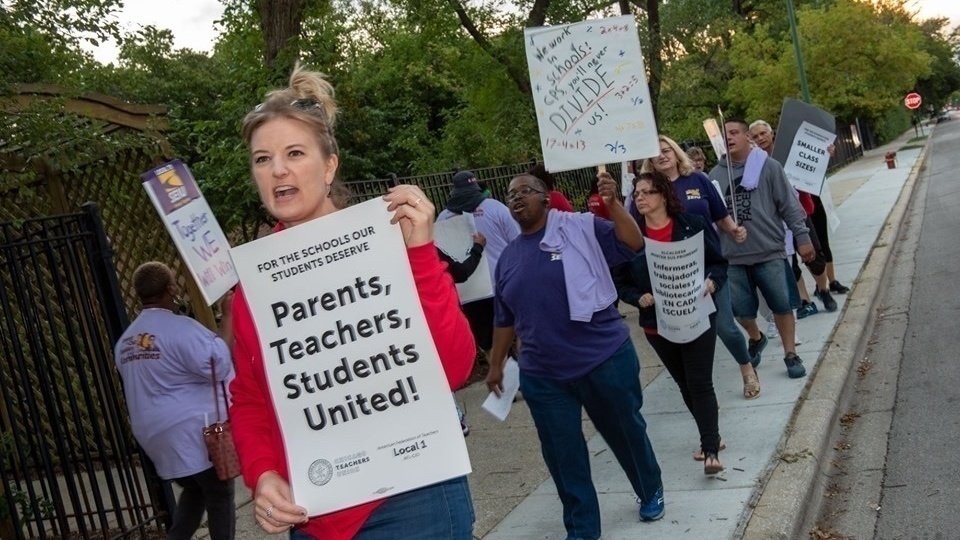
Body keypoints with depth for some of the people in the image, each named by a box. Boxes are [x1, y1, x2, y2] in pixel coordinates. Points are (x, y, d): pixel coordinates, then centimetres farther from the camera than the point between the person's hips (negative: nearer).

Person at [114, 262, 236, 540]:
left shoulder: (125, 341, 11)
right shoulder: (180, 328, -16)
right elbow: (218, 364, -22)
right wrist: (228, 316, -15)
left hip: (157, 436, 8)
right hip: (195, 432, -8)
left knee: (195, 490, 23)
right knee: (220, 495, 3)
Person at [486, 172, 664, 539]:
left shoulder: (580, 228, -5)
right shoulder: (508, 257, 8)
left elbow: (633, 245, -13)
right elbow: (505, 319, 15)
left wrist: (613, 204, -25)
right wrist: (496, 364, 16)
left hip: (605, 359, -3)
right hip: (543, 376, 3)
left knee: (626, 432, 16)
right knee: (562, 454, 8)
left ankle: (651, 492, 42)